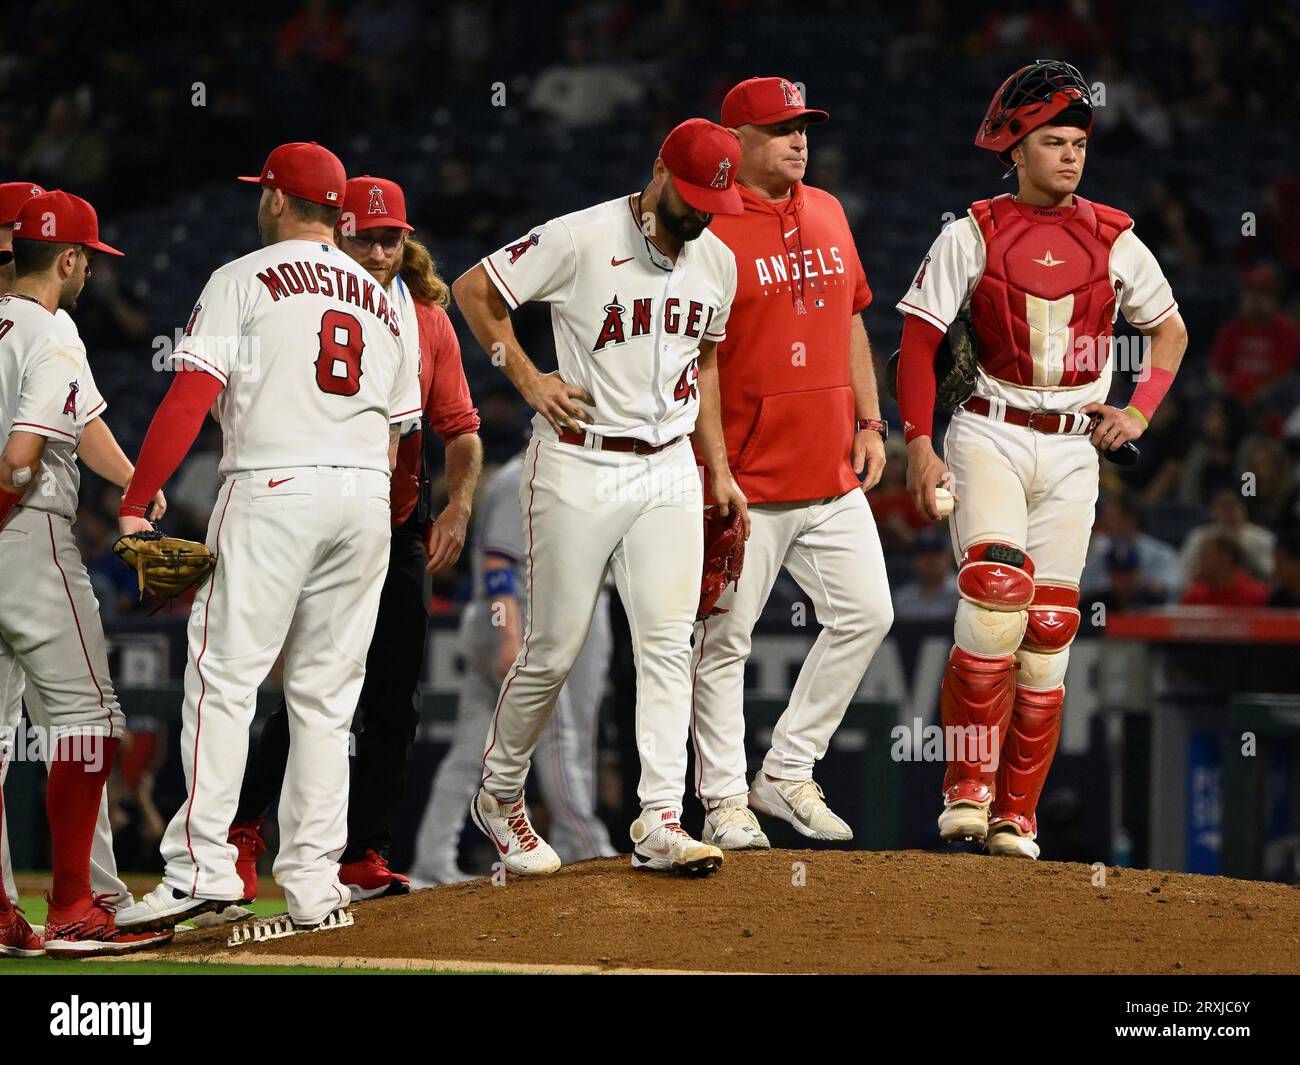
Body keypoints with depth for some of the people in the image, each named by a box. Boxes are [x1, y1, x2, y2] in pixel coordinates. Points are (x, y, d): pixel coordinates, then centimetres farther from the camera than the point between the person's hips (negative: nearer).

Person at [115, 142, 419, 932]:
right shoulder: (382, 302, 20)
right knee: (325, 696, 8)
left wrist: (136, 505, -7)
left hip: (273, 489, -5)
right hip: (367, 497, 5)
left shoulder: (244, 280, 3)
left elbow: (190, 399, -7)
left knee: (225, 680, -6)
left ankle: (203, 868, -15)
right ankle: (313, 883, 3)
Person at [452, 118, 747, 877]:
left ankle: (660, 822, -8)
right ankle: (500, 797, 21)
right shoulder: (583, 239, -12)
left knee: (668, 642, -6)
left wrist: (719, 466, 18)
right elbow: (473, 289, -3)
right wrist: (528, 379, -9)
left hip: (668, 469, 5)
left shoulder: (718, 262, 8)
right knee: (555, 650, 0)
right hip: (579, 468, -5)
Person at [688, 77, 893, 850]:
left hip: (833, 473, 7)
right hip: (745, 482, -7)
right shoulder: (709, 228, -10)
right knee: (725, 639, -1)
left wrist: (869, 421, 14)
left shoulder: (828, 213, 12)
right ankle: (726, 800, 8)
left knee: (866, 615, 5)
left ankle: (788, 773, 15)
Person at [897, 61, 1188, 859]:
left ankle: (1016, 813, 7)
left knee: (1049, 629, 0)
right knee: (996, 596, -23)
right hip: (990, 436, -3)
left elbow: (1170, 328, 21)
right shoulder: (975, 233, 0)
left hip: (1073, 448, 3)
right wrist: (920, 445, -8)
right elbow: (919, 341, 0)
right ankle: (968, 788, -15)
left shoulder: (1112, 239, 8)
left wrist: (1141, 410, 6)